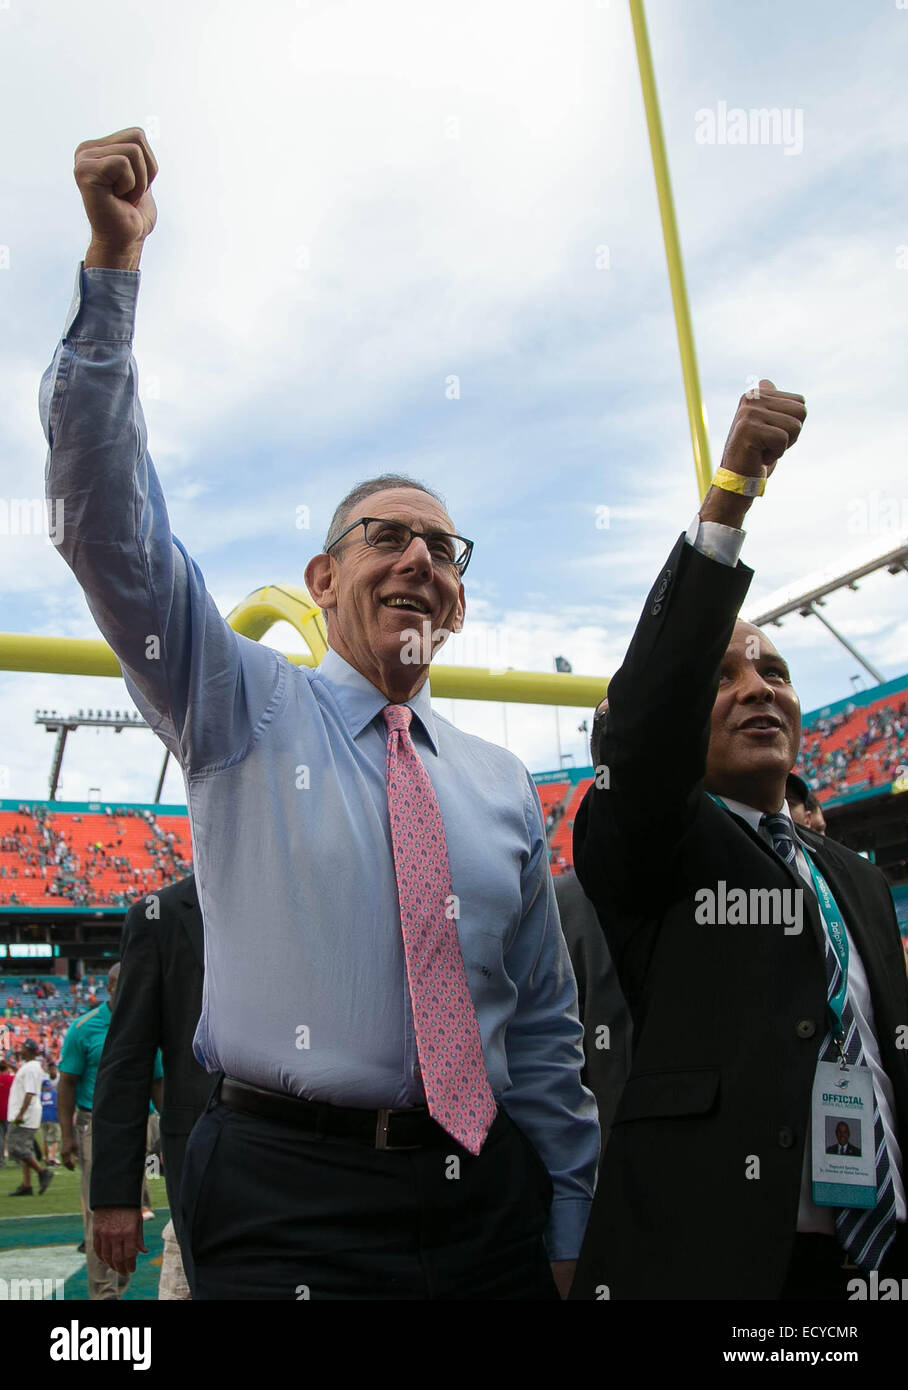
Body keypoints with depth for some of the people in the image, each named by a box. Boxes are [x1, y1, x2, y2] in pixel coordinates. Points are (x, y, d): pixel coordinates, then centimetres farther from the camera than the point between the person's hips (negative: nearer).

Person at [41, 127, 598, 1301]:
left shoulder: (501, 785, 8)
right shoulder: (245, 711, 1)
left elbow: (545, 1028, 10)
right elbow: (109, 523, -12)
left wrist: (567, 1228, 10)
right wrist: (113, 267, -19)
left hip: (487, 1200, 4)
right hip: (290, 1201, -3)